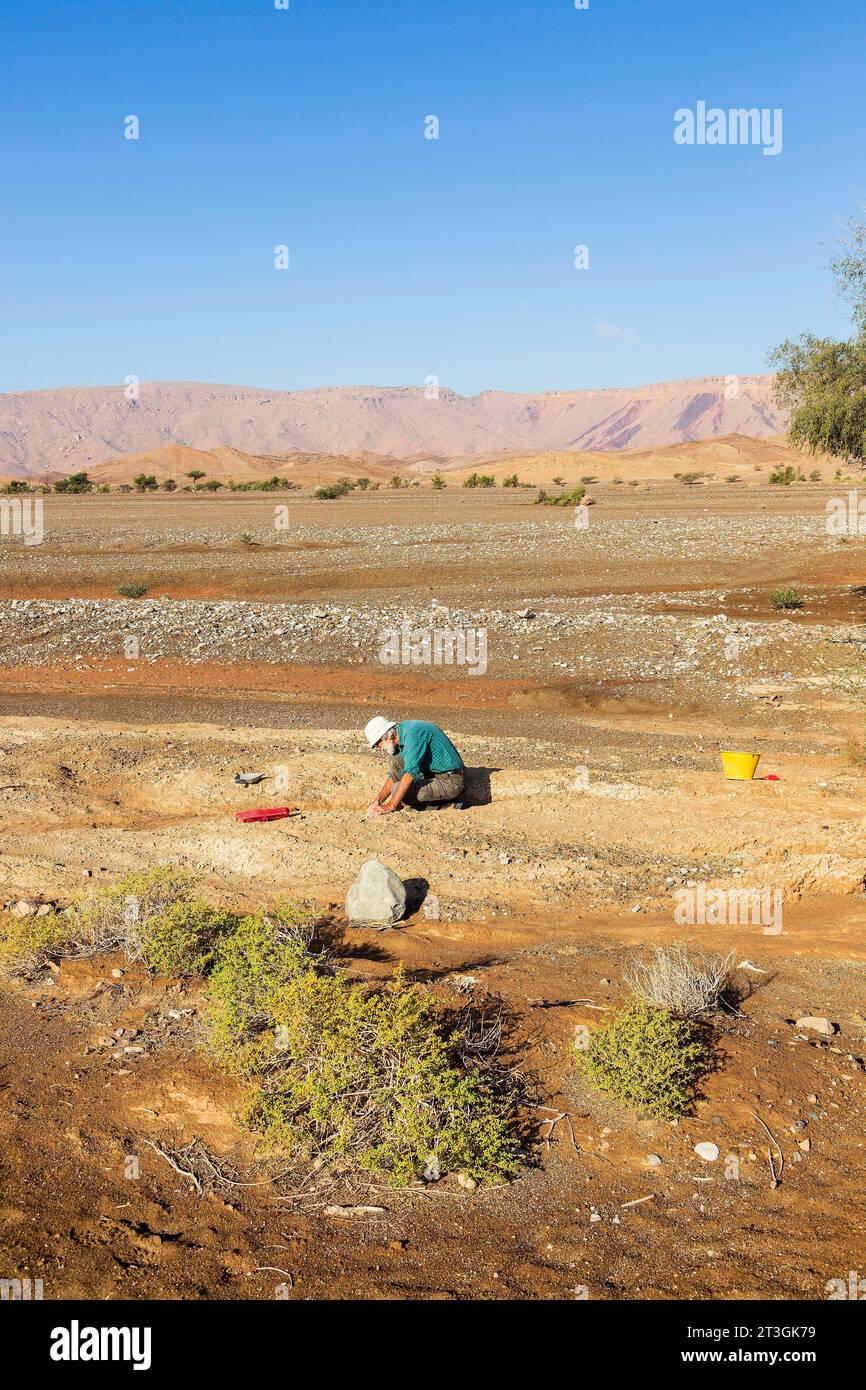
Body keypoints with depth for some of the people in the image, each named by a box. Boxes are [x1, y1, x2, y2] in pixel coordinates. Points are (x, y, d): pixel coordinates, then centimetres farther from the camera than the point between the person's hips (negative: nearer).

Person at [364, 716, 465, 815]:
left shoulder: (412, 733, -21)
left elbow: (410, 772, -28)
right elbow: (394, 774, 17)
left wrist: (389, 806, -27)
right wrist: (379, 799, 4)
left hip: (450, 781, -10)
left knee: (396, 789, -19)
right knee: (394, 759, 6)